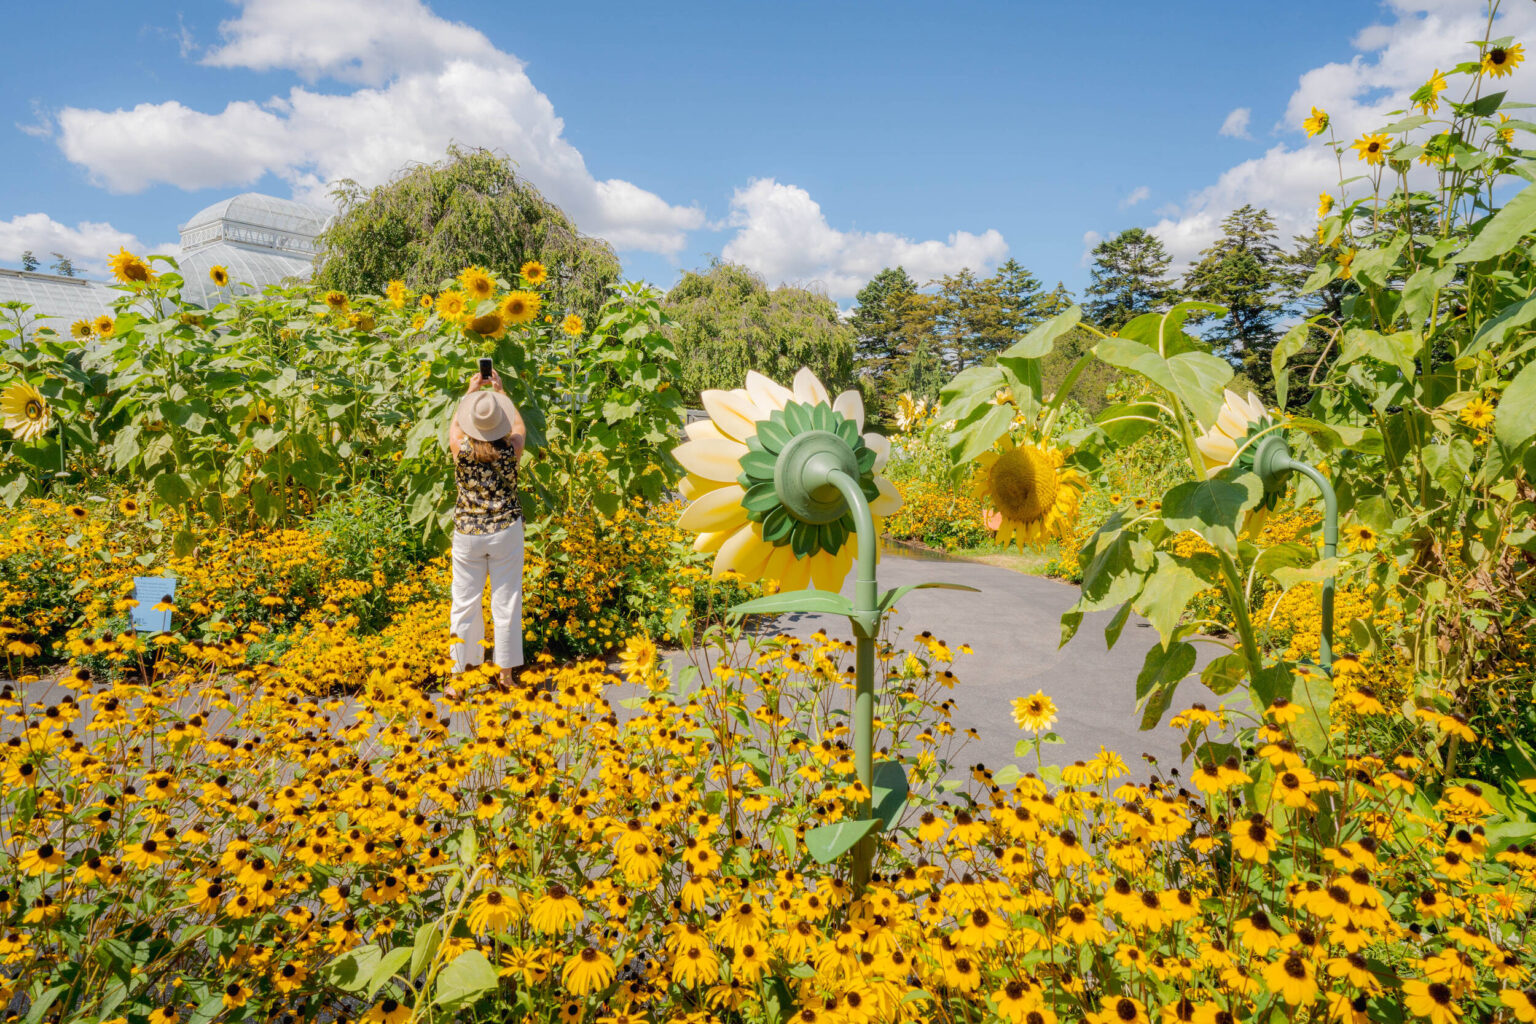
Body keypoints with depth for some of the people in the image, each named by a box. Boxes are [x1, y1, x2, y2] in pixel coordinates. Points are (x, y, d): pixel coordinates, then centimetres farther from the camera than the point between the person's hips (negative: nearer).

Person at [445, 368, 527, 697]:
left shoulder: (460, 448, -10)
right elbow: (520, 426, 14)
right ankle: (505, 674, 19)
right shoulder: (511, 449, -11)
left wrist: (470, 391, 27)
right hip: (506, 532, 0)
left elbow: (455, 424, 15)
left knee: (465, 604, 9)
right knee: (506, 602, 9)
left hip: (468, 534, 1)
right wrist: (500, 391, 22)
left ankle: (461, 678, 18)